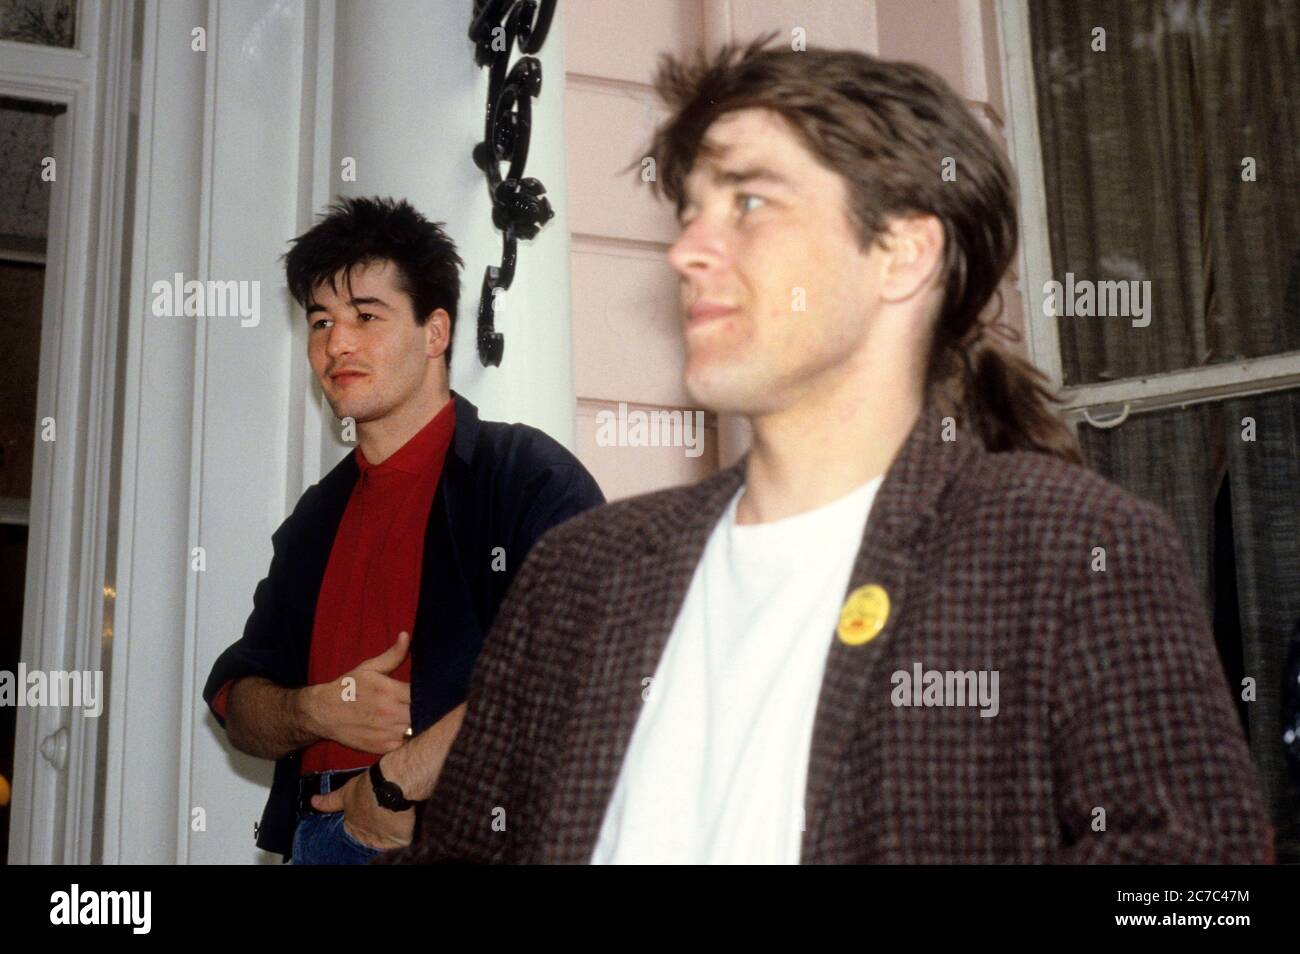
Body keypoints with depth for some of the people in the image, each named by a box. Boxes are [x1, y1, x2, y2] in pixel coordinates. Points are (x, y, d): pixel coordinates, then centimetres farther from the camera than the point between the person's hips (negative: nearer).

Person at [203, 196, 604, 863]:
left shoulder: (527, 471, -5)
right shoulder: (316, 519, 17)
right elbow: (237, 707, 17)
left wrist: (400, 777, -15)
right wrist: (318, 710, -6)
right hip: (318, 837, 5)